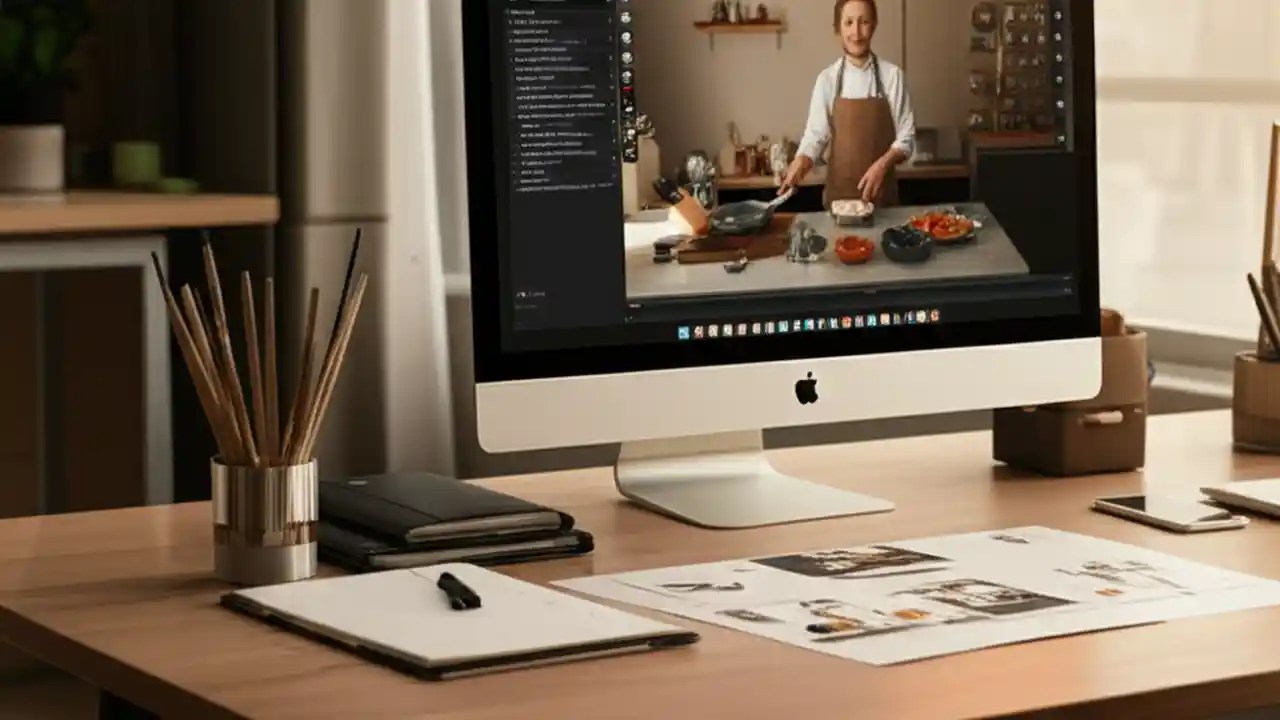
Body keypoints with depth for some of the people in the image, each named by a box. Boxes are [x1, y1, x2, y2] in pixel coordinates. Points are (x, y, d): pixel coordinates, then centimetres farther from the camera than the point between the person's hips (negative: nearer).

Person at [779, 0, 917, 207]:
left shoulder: (892, 75, -2)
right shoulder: (827, 79, 0)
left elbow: (906, 138, 0)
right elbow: (816, 135, -1)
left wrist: (882, 165, -18)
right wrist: (799, 164, -21)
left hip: (881, 191, 0)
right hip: (839, 191, 0)